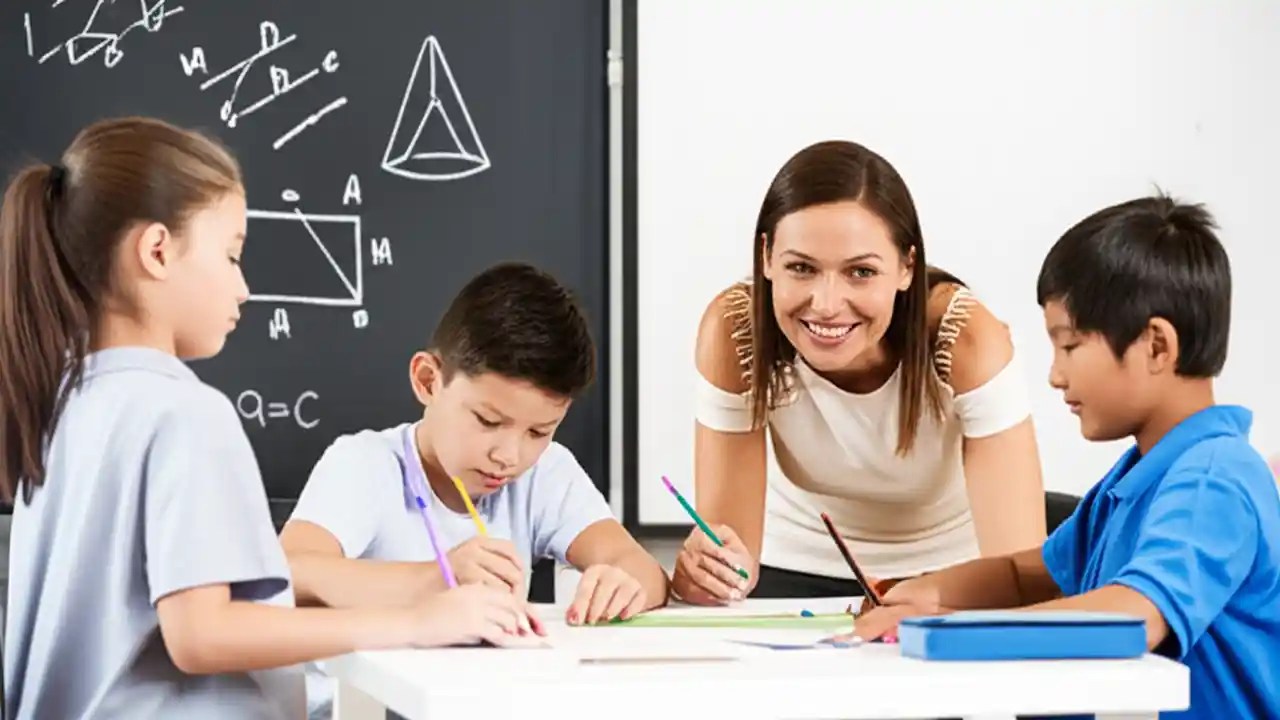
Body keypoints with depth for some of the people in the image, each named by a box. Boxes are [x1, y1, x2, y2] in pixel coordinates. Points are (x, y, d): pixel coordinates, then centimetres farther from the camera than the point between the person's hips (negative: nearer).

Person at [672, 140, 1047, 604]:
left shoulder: (967, 342, -26)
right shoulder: (734, 330, -22)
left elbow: (1020, 570, -29)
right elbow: (729, 541, -20)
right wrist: (706, 569, -43)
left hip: (945, 575, -1)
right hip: (793, 572, 1)